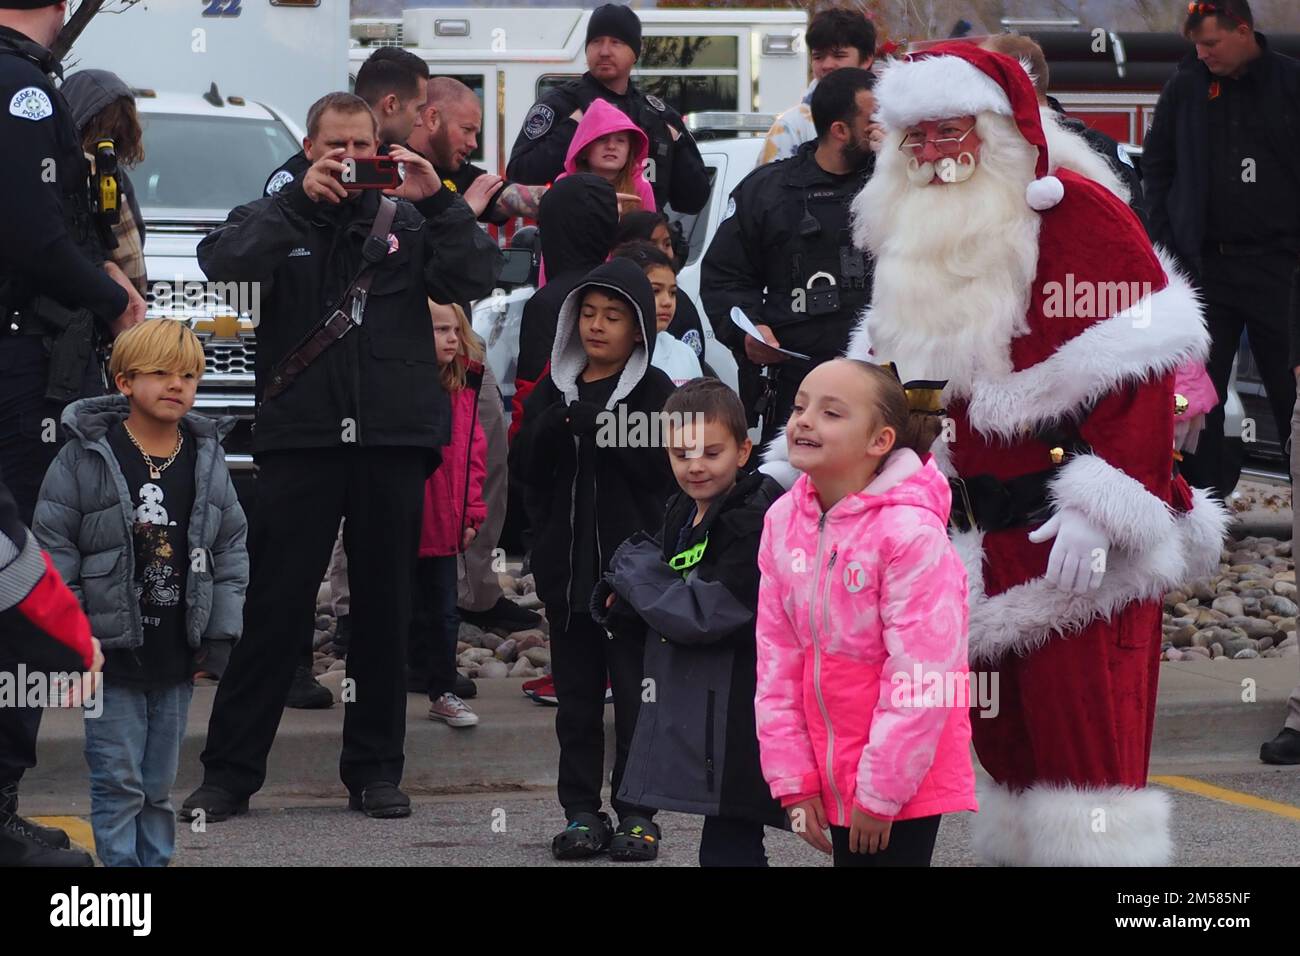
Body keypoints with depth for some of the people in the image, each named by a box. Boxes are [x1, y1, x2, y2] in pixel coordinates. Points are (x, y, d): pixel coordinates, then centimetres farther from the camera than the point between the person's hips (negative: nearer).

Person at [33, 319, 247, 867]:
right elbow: (53, 546, -7)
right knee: (118, 781, -3)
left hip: (178, 656, 4)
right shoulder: (86, 457, -9)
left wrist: (221, 634, 6)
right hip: (109, 656, -4)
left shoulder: (207, 458, 5)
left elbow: (232, 548, 11)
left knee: (159, 784, 11)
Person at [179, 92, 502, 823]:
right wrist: (302, 197, -16)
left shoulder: (408, 222, 13)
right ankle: (230, 770, 0)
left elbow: (476, 279, -1)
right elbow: (223, 261, -10)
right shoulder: (280, 219, 10)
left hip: (393, 439, 2)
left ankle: (376, 768, 15)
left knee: (385, 609, 6)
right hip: (301, 436, -2)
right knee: (274, 606, -4)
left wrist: (439, 198, -12)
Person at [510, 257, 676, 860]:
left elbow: (661, 466, -12)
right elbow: (523, 467, 8)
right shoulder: (553, 390, 11)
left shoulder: (655, 391, -2)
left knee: (634, 689, 0)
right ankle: (581, 811, 13)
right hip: (566, 562, 4)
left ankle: (637, 812, 7)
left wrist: (595, 425, -18)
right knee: (576, 691, 7)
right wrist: (550, 429, -9)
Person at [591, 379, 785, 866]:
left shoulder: (756, 522, -15)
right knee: (732, 847, 18)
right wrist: (621, 607, -8)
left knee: (728, 849, -8)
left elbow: (701, 616, -22)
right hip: (694, 724, 9)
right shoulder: (682, 515, 12)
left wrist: (635, 567, -9)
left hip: (736, 730, -9)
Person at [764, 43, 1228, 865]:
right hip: (979, 542, 7)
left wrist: (1098, 508, -23)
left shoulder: (1079, 219, -12)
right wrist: (804, 461, 13)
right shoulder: (918, 243, 13)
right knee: (1007, 732, 11)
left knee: (1082, 726, -10)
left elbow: (1136, 379, -17)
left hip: (1077, 544, -7)